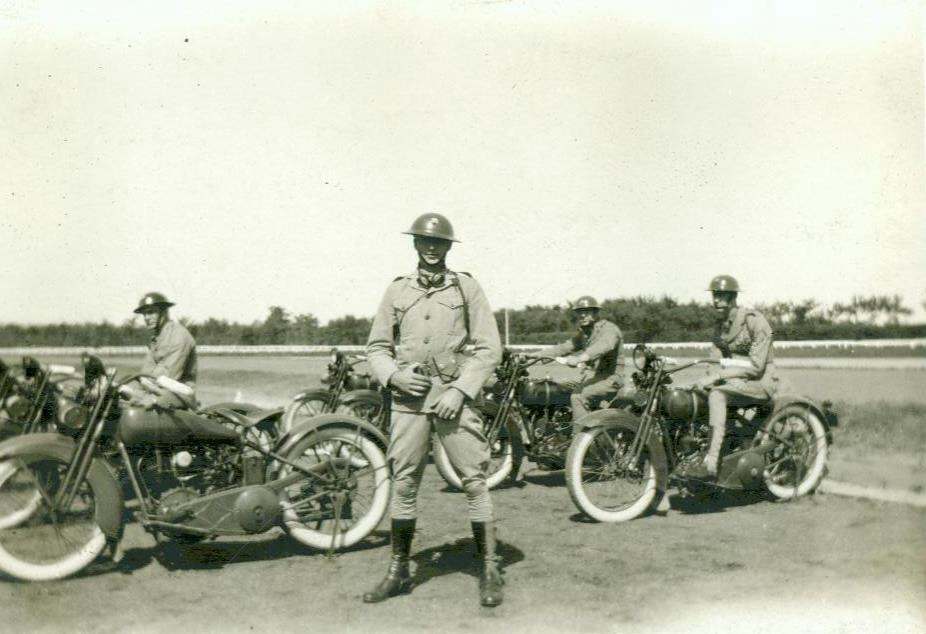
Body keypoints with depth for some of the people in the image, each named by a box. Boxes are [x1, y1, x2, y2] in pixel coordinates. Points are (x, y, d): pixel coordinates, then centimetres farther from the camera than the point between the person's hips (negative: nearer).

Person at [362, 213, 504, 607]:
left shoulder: (466, 287, 5)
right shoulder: (397, 290, 11)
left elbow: (489, 348, 1)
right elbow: (376, 347, 13)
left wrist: (459, 390, -10)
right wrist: (395, 375, -7)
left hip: (453, 394, -2)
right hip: (408, 397, 2)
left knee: (475, 481, -3)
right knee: (403, 483, 4)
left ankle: (489, 571, 7)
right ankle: (398, 571, 16)